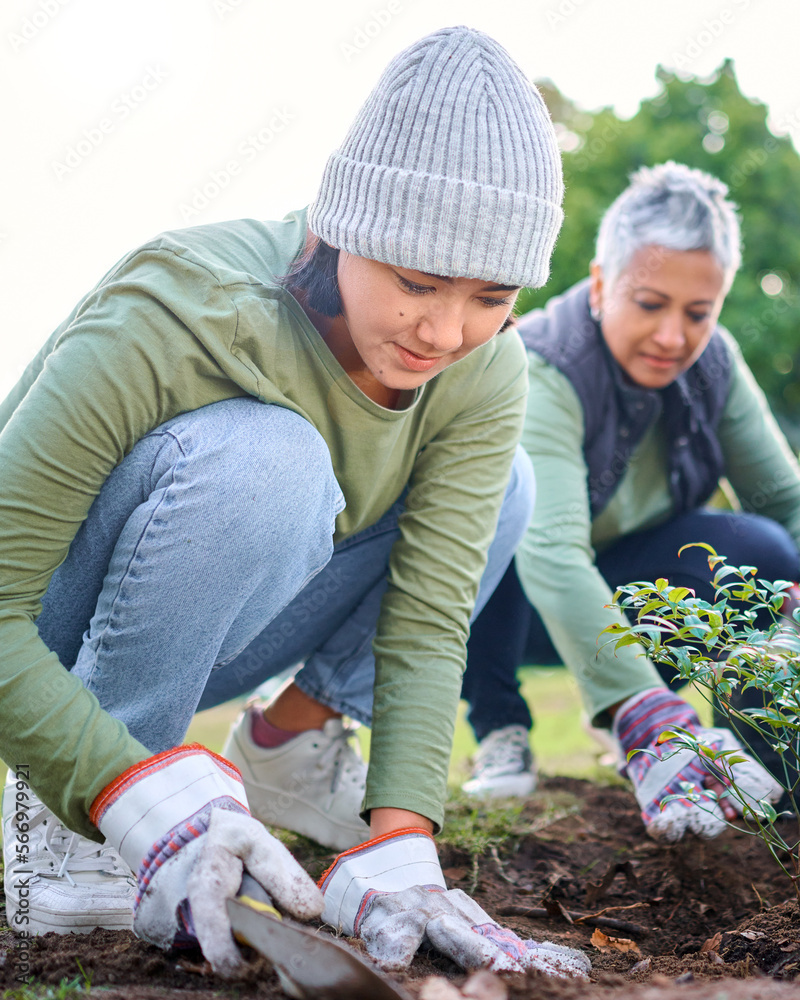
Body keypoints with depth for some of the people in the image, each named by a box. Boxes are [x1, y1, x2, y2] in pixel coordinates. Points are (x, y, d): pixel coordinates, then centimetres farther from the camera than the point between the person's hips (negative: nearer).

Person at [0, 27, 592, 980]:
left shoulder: (481, 373, -16)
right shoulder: (174, 320, -33)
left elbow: (428, 617, -20)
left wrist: (398, 845, -34)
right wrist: (140, 796, -46)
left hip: (195, 627, 6)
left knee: (498, 487, -6)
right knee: (259, 456, -35)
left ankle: (287, 743, 4)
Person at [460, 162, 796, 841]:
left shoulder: (713, 364, -11)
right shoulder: (541, 375, -31)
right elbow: (551, 555, -45)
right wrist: (644, 716, -56)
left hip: (621, 591, 5)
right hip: (503, 595, -4)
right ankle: (498, 726, -12)